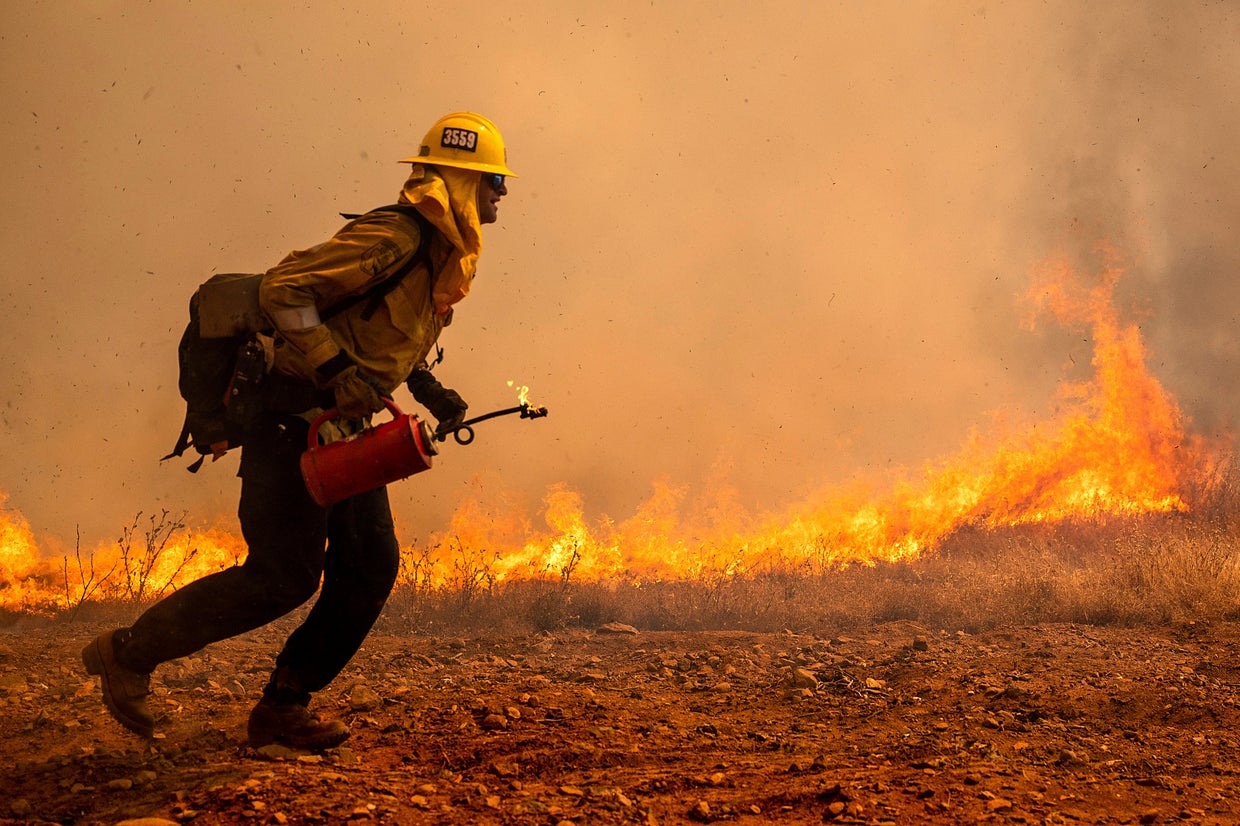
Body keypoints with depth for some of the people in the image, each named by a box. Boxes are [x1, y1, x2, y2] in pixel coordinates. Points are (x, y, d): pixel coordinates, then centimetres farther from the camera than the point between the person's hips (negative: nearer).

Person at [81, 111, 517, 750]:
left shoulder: (439, 254, 12)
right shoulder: (393, 238, -19)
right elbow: (283, 289, -25)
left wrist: (429, 390, 13)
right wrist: (339, 374, -27)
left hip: (341, 429, 10)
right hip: (294, 419, -10)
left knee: (370, 565, 1)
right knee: (284, 576, -12)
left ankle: (283, 707, 8)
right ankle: (129, 653, 2)